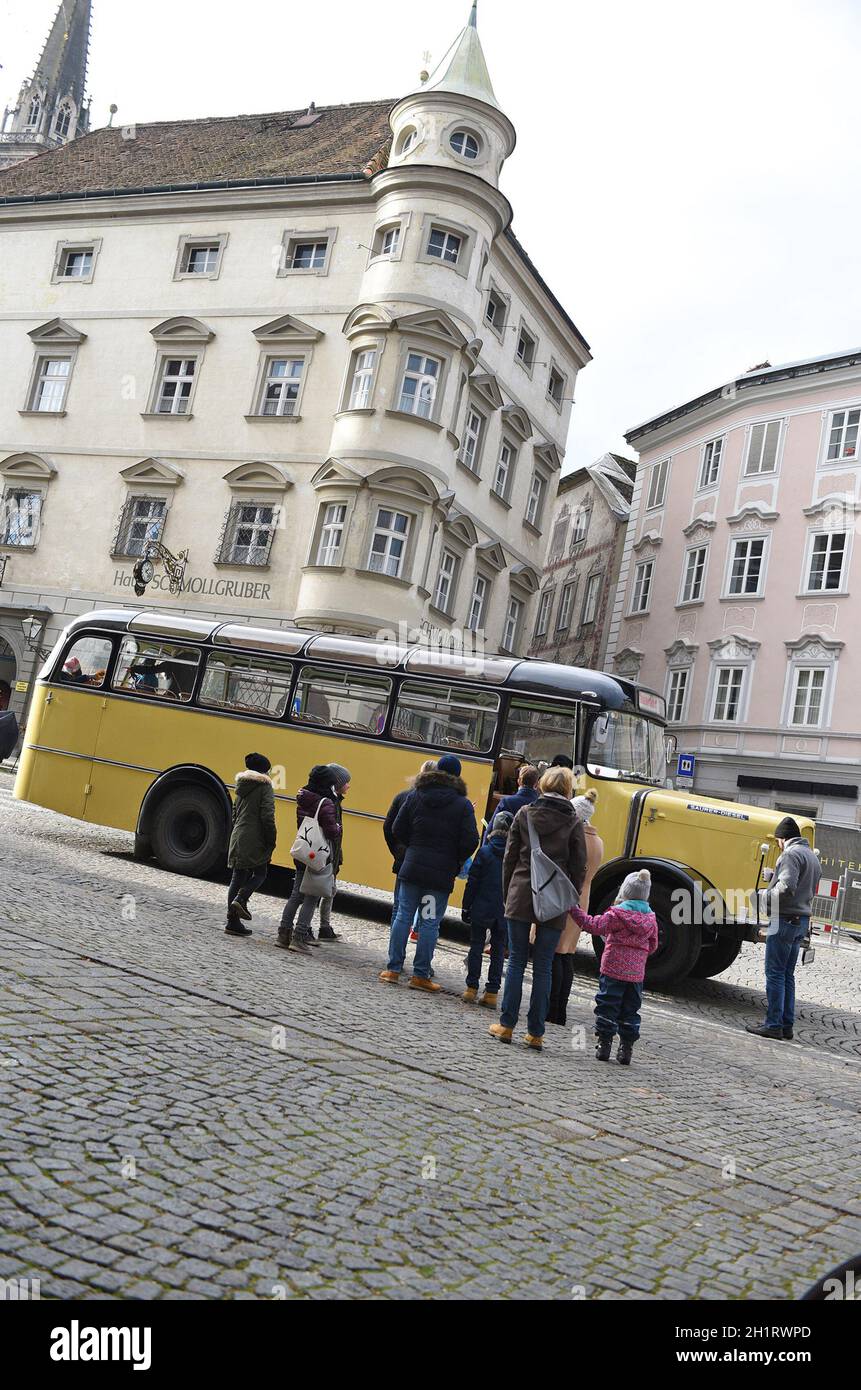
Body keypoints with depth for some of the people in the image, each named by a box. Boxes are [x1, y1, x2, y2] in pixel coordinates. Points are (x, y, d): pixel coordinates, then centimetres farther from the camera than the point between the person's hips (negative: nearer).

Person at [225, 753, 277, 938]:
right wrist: (271, 841, -8)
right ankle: (240, 899, -15)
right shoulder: (265, 787, -8)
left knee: (238, 877, 8)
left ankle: (233, 922, 8)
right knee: (260, 873, 9)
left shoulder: (242, 786, 14)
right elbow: (267, 817, -14)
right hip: (255, 839, -7)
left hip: (238, 836, 7)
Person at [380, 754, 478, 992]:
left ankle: (393, 969, 12)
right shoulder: (463, 804, -5)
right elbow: (470, 842, -10)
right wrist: (457, 861, 8)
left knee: (403, 916, 9)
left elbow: (398, 829, 3)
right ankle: (420, 975, 7)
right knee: (430, 923, 3)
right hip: (442, 873, -3)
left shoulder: (415, 796, 4)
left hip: (412, 867, 3)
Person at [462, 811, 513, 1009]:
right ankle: (492, 993, 9)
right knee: (498, 951, 10)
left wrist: (466, 906, 1)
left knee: (476, 947, 9)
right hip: (505, 912, 2)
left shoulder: (485, 852, -7)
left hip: (481, 909, -2)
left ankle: (472, 988, 9)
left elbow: (472, 882, -6)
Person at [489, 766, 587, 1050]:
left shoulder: (525, 814, 3)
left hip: (521, 895, 1)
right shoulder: (573, 822, -1)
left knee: (516, 961, 8)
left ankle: (507, 1025, 8)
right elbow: (578, 867, 0)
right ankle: (536, 1032, 9)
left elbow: (510, 857, 5)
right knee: (543, 967, 6)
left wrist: (508, 893, 13)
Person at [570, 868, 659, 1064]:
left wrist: (575, 911, -9)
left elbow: (594, 926, -15)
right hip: (636, 973, 5)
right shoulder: (650, 918, 5)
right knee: (630, 1010, 12)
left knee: (607, 1006, 4)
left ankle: (604, 1043, 5)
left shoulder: (617, 914, -11)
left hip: (613, 969, -5)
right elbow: (653, 945, 13)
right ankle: (626, 1048, 13)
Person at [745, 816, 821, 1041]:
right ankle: (787, 1024, 16)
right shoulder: (813, 857, 18)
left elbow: (786, 887, -25)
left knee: (775, 973, -4)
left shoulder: (791, 854, -13)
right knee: (787, 975, 14)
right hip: (802, 921, 9)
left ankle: (773, 1024, -2)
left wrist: (765, 896, -9)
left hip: (785, 920, -9)